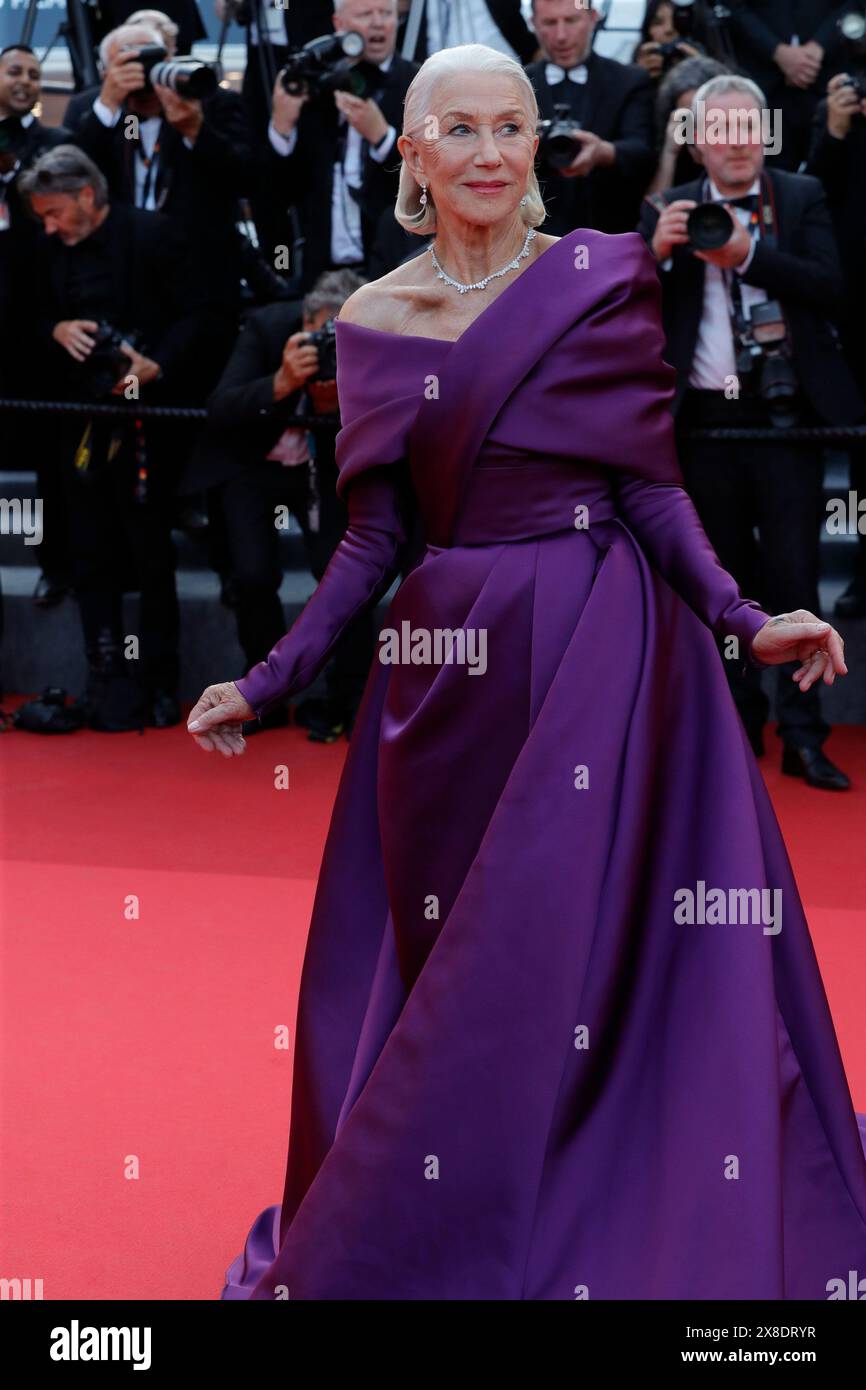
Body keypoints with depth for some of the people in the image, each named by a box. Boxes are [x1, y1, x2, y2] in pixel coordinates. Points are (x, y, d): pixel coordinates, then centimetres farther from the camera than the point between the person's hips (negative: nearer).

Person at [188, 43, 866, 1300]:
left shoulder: (603, 277, 0)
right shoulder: (373, 319, 7)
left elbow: (651, 487, -1)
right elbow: (373, 537, 8)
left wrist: (743, 619, -13)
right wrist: (264, 685, 4)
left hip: (603, 652, -2)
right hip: (450, 660, 3)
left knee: (588, 947, -2)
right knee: (454, 969, 9)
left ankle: (608, 1241, 16)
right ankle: (447, 1240, 26)